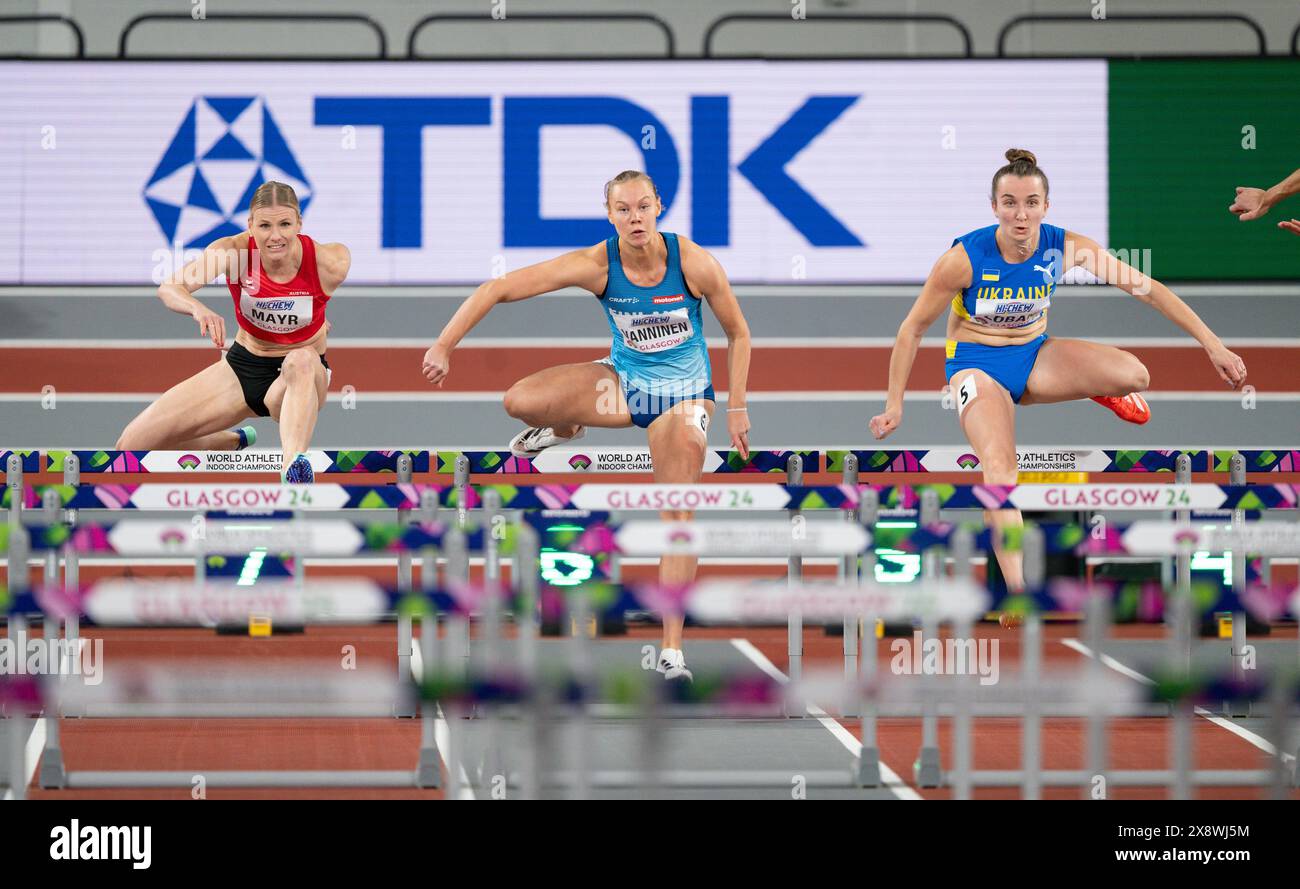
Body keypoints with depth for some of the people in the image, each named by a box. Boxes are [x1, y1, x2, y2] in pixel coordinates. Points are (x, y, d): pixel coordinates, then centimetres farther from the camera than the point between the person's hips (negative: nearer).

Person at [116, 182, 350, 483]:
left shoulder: (328, 263, -21)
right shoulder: (233, 251, -20)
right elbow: (169, 288, -31)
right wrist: (198, 308, -52)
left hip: (303, 378, -3)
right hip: (243, 365, 3)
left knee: (302, 360, -43)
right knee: (132, 445, -5)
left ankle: (293, 468, -65)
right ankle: (236, 441, 23)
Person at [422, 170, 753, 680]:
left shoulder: (695, 264, -21)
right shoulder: (596, 265, -21)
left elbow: (738, 333, -5)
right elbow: (498, 289, -19)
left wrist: (736, 408, -6)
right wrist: (444, 346, -25)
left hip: (683, 393, -1)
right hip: (623, 381, 1)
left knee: (678, 517, -7)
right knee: (521, 400, -24)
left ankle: (672, 648, -2)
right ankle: (564, 430, 15)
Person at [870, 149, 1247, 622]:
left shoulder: (1068, 247, -16)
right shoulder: (964, 258, -23)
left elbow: (1148, 289, -10)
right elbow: (913, 328, -10)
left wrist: (1212, 345, -12)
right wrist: (895, 405, -9)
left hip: (1035, 356, 3)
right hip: (977, 364, -3)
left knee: (1134, 374, -24)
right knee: (998, 467, -30)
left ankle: (1098, 391, 15)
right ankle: (1017, 591, -34)